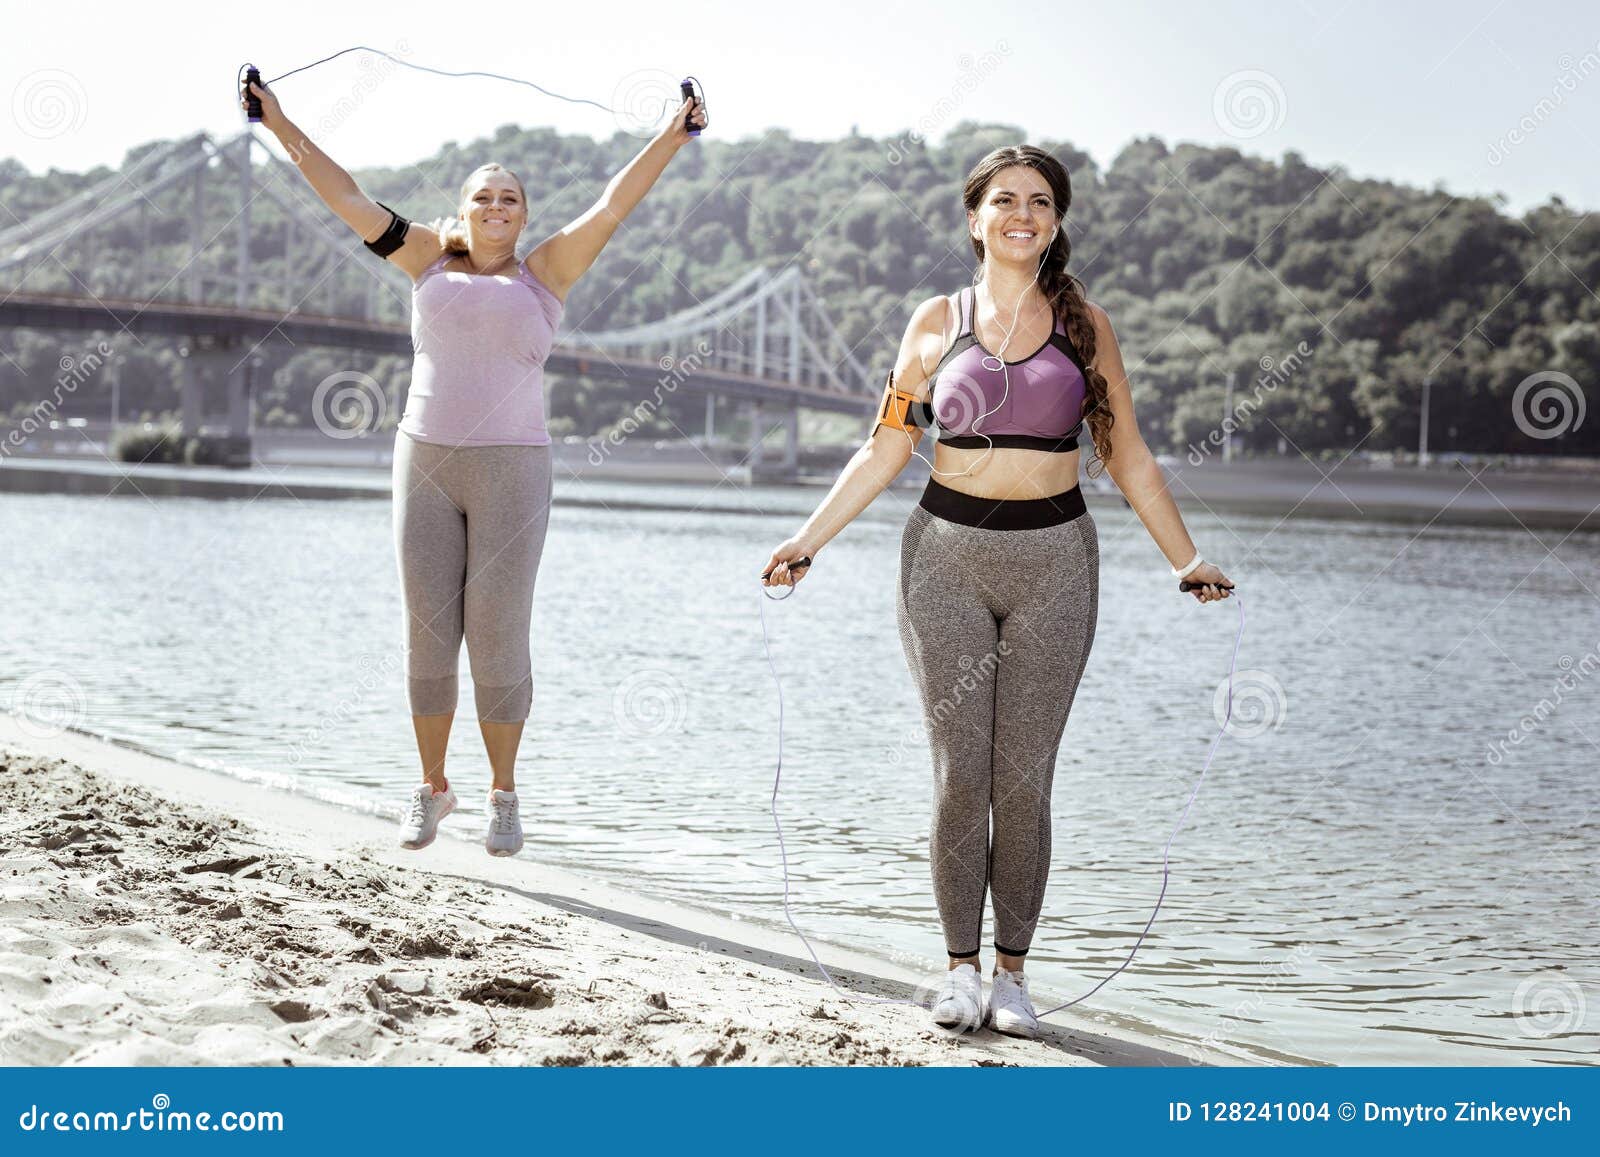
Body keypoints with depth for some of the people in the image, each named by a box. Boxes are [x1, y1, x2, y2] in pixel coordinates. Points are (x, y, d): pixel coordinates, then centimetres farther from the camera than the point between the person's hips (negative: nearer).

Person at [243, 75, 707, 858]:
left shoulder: (545, 273, 6)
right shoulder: (430, 261, 10)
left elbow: (612, 206, -1)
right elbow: (345, 196, 12)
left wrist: (672, 137, -8)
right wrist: (280, 124, 12)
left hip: (511, 470, -2)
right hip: (426, 464, 2)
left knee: (498, 638, -3)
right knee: (428, 635, 4)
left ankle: (504, 794, 12)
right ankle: (432, 787, 19)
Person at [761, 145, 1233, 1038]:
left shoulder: (1086, 325, 6)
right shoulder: (938, 323, 5)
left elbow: (1129, 458, 9)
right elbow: (886, 452, 7)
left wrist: (1188, 560, 4)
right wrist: (807, 542, 1)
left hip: (1053, 561, 0)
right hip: (948, 554, 0)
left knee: (1025, 778, 0)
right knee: (960, 772, -1)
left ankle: (1013, 971, 11)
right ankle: (961, 966, 10)